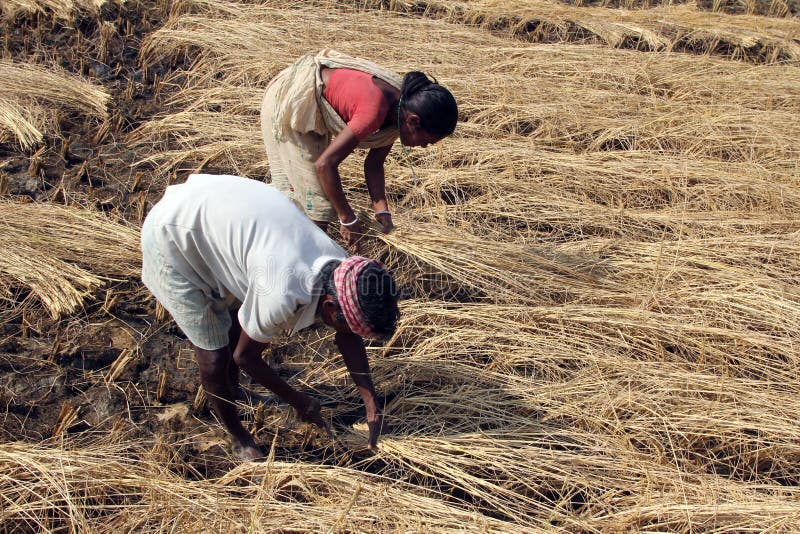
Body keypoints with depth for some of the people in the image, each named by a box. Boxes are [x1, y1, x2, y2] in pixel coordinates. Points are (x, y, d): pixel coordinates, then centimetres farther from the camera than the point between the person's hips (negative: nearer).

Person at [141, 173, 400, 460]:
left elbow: (349, 339, 3)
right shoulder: (281, 296, -35)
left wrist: (371, 404, -1)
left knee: (238, 322, 19)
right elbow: (245, 357, -16)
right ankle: (239, 438, 23)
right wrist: (299, 402, -3)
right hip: (172, 239, -7)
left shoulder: (340, 266, -13)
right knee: (214, 355, -2)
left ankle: (232, 392, 46)